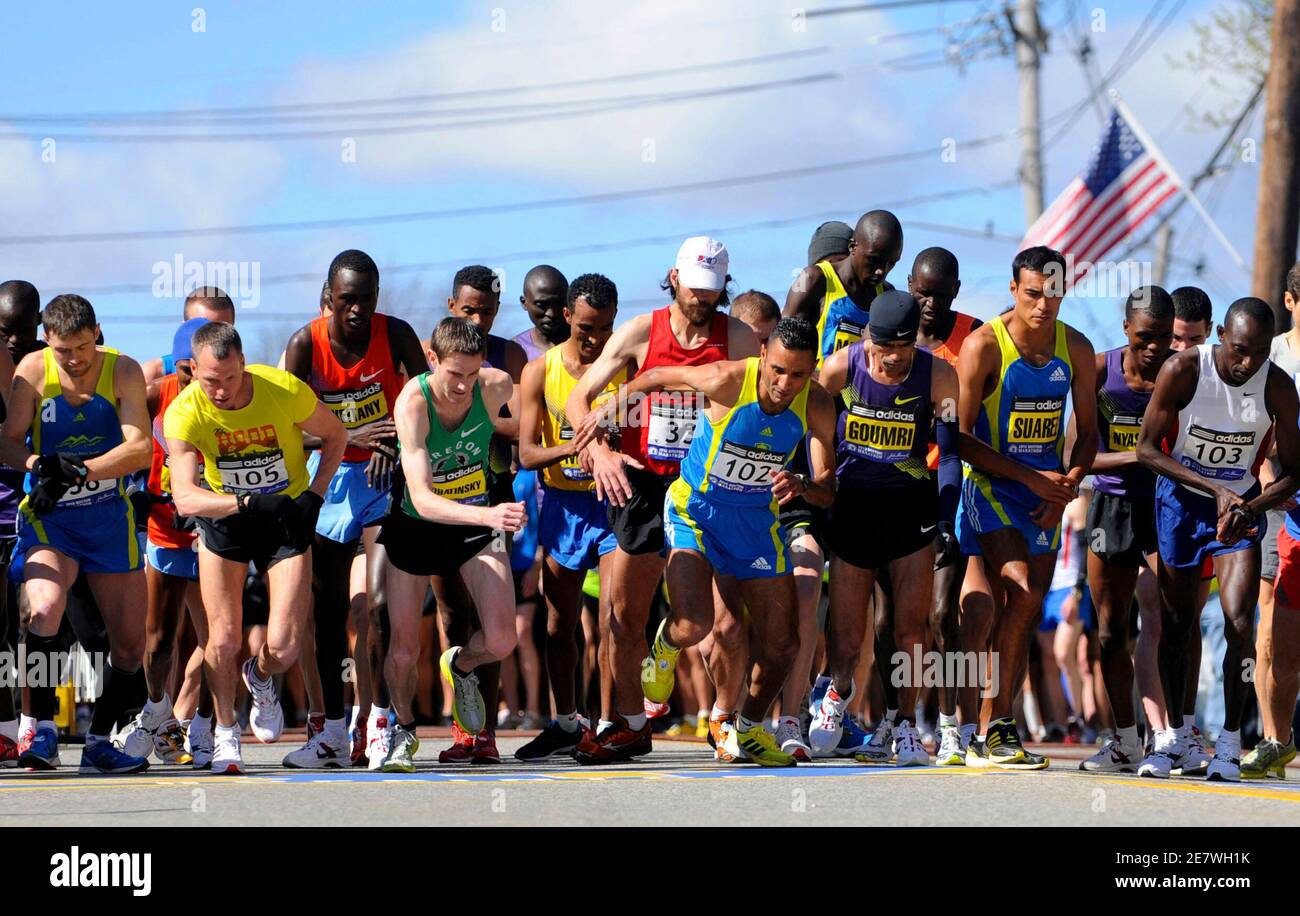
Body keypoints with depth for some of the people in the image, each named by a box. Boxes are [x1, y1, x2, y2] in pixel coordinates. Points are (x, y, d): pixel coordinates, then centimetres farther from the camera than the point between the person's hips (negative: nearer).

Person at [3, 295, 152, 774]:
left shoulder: (123, 371, -9)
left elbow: (140, 449, -17)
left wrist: (77, 470, -30)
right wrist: (39, 463, -29)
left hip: (109, 517, 2)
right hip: (48, 518, -2)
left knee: (130, 643, 3)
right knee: (45, 606, -29)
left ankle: (98, 743, 22)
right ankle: (43, 733, -21)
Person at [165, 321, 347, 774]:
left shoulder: (285, 390, -24)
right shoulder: (185, 413, -24)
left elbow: (335, 434, -3)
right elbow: (185, 497, -33)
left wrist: (314, 496, -13)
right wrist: (248, 503, -48)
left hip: (287, 518, 0)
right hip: (225, 517, 0)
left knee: (284, 646, -10)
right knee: (224, 639, -7)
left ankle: (260, 679, 28)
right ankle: (225, 734, 18)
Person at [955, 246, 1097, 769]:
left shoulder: (1076, 350, 3)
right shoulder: (984, 346, -11)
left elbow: (1087, 432, 12)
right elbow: (961, 437, -11)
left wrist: (1066, 488, -6)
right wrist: (1030, 477, -16)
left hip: (1048, 497, 5)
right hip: (991, 485, -5)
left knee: (1022, 617, 3)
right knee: (1021, 592, -22)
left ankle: (989, 735, 9)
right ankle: (996, 727, -19)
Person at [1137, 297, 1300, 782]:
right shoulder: (1182, 371, -22)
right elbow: (1147, 449, -16)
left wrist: (1249, 508, -26)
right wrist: (1215, 490, -24)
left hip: (1241, 505, 0)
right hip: (1181, 498, 0)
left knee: (1239, 624, -15)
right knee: (1175, 625, 9)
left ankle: (1230, 741, -3)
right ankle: (1172, 734, 25)